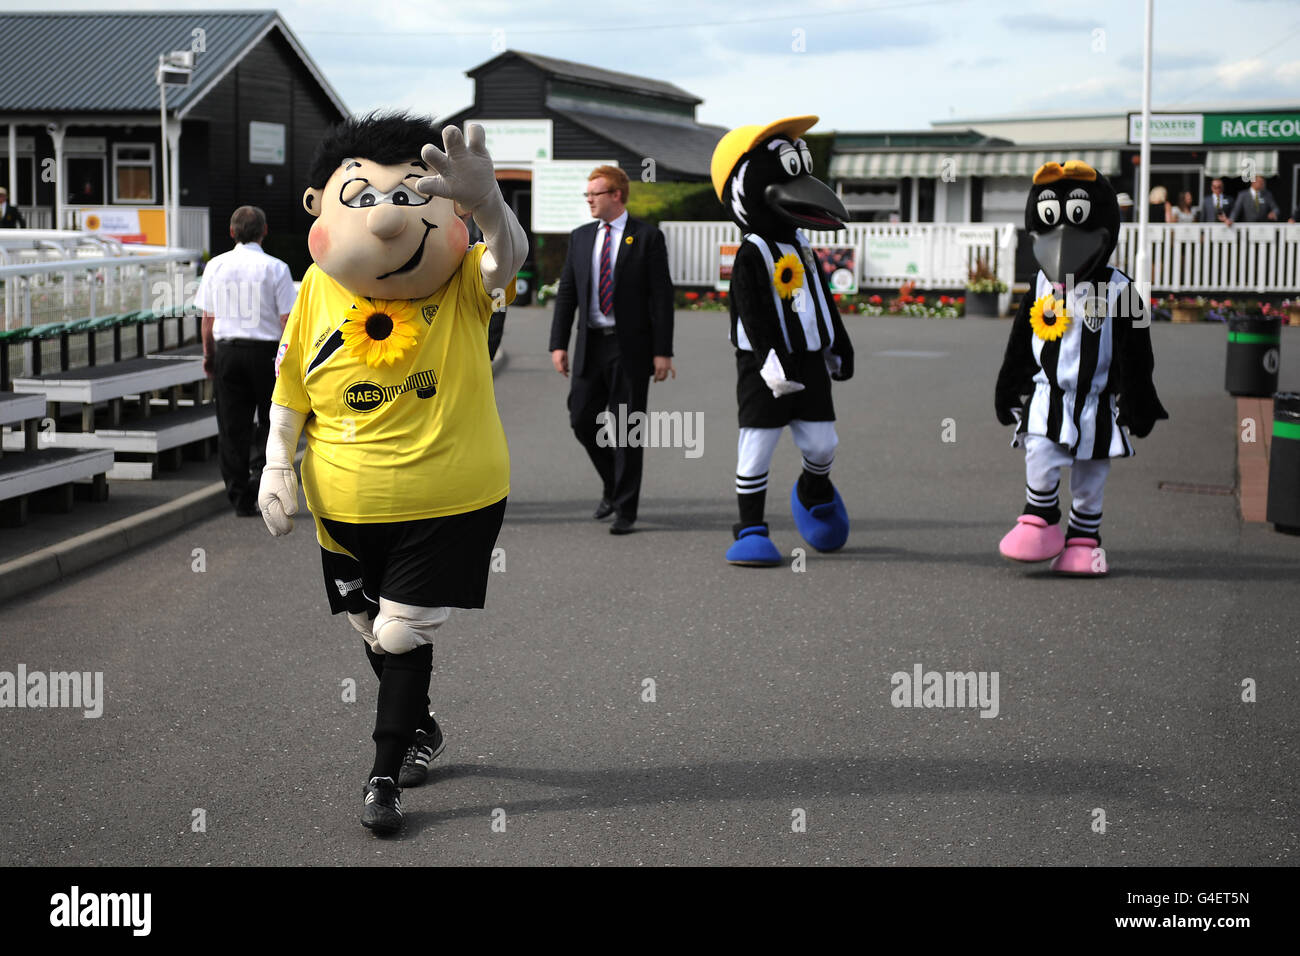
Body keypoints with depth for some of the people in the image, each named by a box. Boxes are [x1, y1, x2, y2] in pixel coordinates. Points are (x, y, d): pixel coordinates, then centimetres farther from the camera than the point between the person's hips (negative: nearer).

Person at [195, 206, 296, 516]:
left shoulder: (215, 266, 4)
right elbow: (287, 320, -8)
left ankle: (241, 498, 8)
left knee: (232, 426, 6)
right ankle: (261, 471, -10)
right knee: (270, 421, 11)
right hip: (265, 351, -3)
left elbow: (208, 318, 6)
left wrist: (209, 355, 16)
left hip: (226, 350, 3)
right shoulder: (275, 268, -6)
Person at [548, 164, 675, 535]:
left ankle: (625, 509, 7)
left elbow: (662, 296, -6)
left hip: (630, 346, -5)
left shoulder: (647, 237, -4)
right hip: (591, 345, 5)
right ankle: (613, 485, 27)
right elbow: (566, 293, 10)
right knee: (582, 420, 4)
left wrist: (662, 351, -11)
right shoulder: (580, 237, 10)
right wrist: (558, 344, 2)